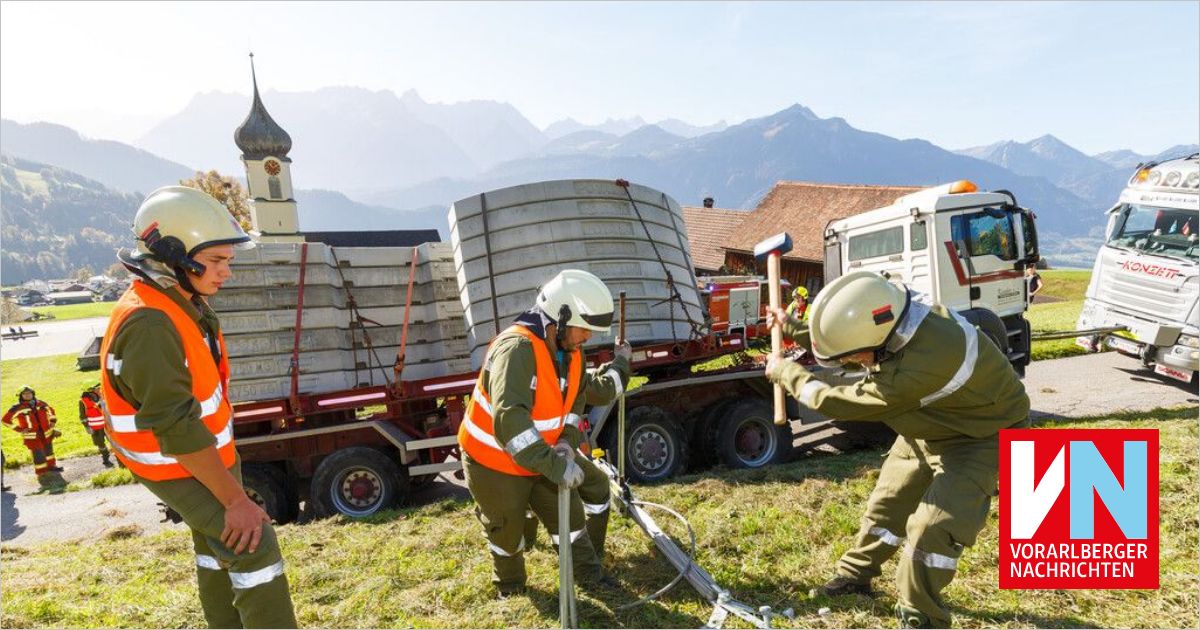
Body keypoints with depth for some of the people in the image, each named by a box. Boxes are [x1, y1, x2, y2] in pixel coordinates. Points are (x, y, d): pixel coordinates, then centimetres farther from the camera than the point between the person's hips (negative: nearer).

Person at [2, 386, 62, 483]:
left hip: (46, 433, 5)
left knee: (49, 450, 24)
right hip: (32, 437, -5)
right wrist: (20, 429, -12)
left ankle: (51, 466, 45)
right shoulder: (17, 408, -11)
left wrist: (52, 421, 10)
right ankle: (42, 474, 3)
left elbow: (51, 410, 20)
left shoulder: (41, 404, 2)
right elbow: (6, 420, -7)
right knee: (38, 455, -7)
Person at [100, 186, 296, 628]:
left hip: (209, 450, 10)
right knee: (255, 547, -11)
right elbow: (175, 426, -31)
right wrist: (235, 499, -28)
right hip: (179, 468, -10)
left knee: (217, 547, 21)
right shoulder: (148, 325, -30)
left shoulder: (183, 302, 1)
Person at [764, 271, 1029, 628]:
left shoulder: (922, 363, -46)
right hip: (934, 426, 8)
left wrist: (785, 373, -19)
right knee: (887, 504, 17)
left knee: (932, 526, -17)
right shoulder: (894, 316, -22)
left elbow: (842, 403, -31)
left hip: (983, 435, -8)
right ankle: (855, 575, 38)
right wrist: (794, 329, -3)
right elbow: (842, 338, 4)